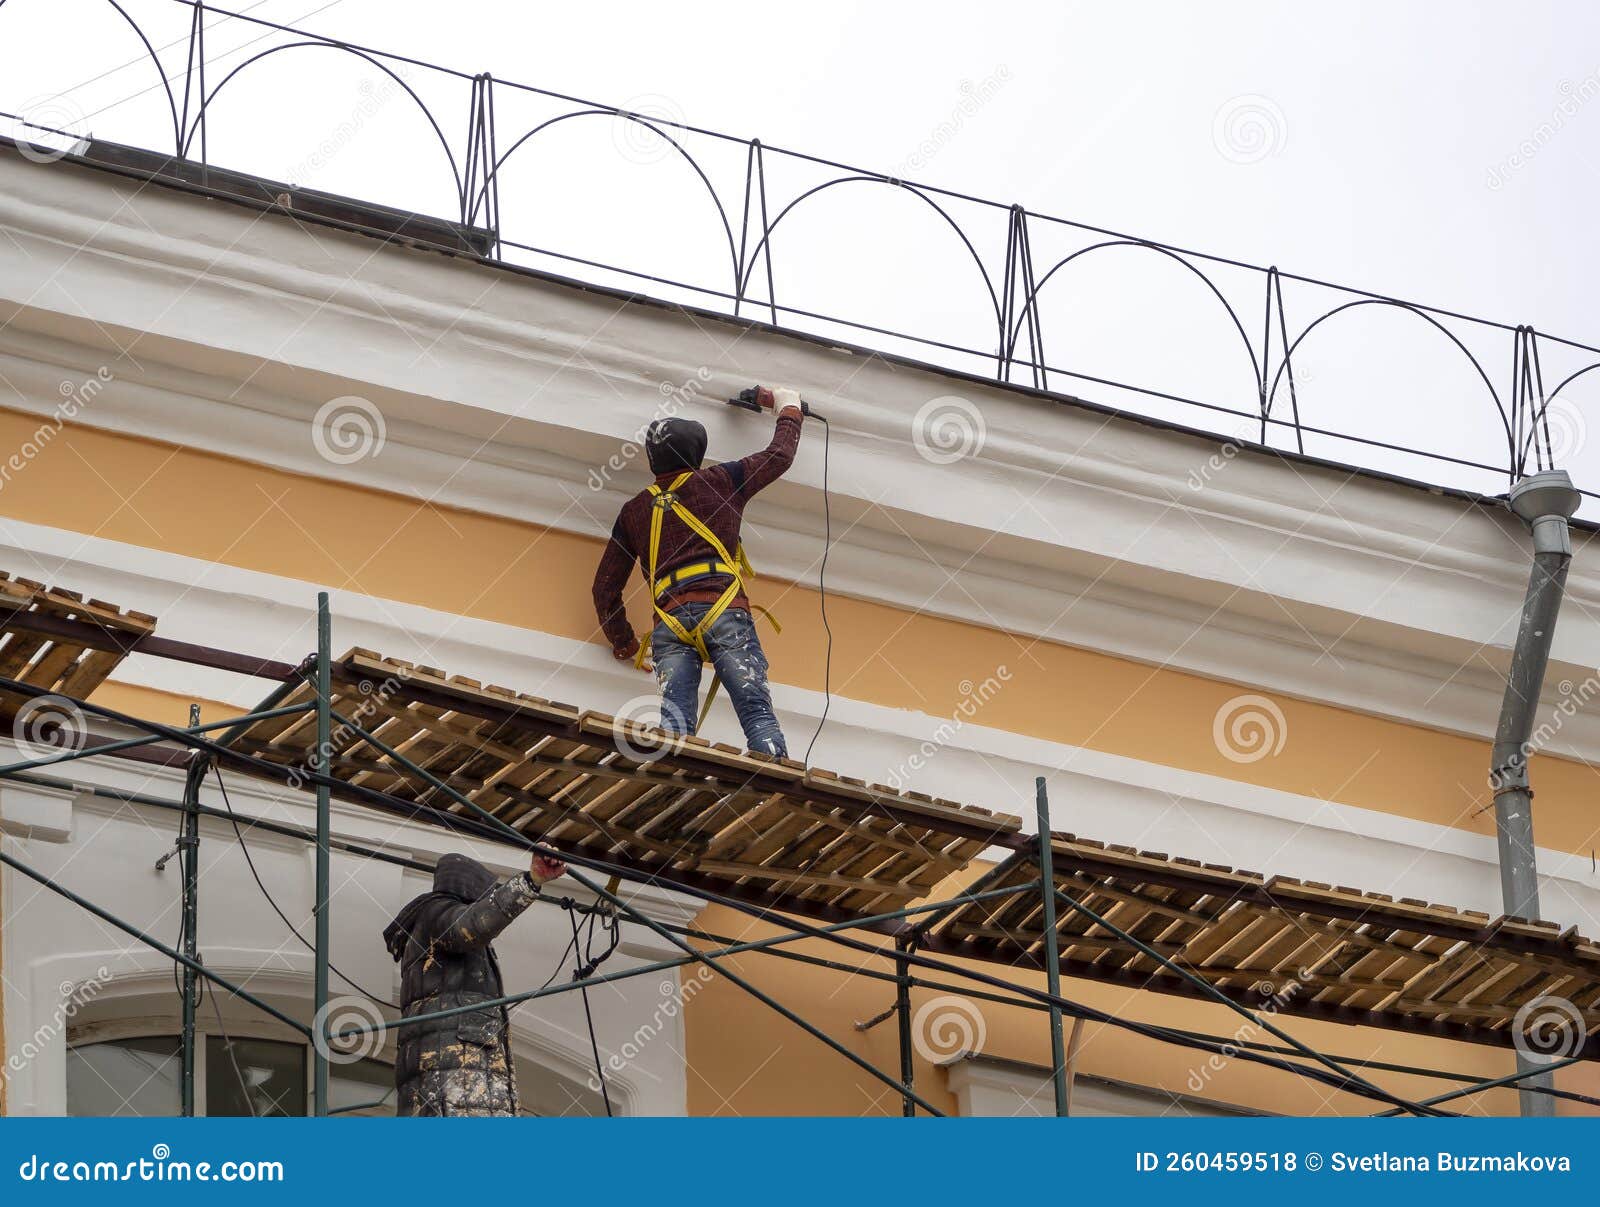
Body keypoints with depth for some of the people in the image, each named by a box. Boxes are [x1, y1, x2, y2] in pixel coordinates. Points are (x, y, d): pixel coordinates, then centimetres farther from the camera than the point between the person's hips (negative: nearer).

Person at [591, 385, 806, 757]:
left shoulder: (634, 510, 25)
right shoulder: (717, 482, 16)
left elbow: (605, 587, 24)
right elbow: (779, 456, 28)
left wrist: (626, 646, 33)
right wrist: (788, 407, 46)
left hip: (669, 623, 3)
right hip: (722, 611, -3)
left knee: (674, 721, -14)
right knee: (757, 711, -15)